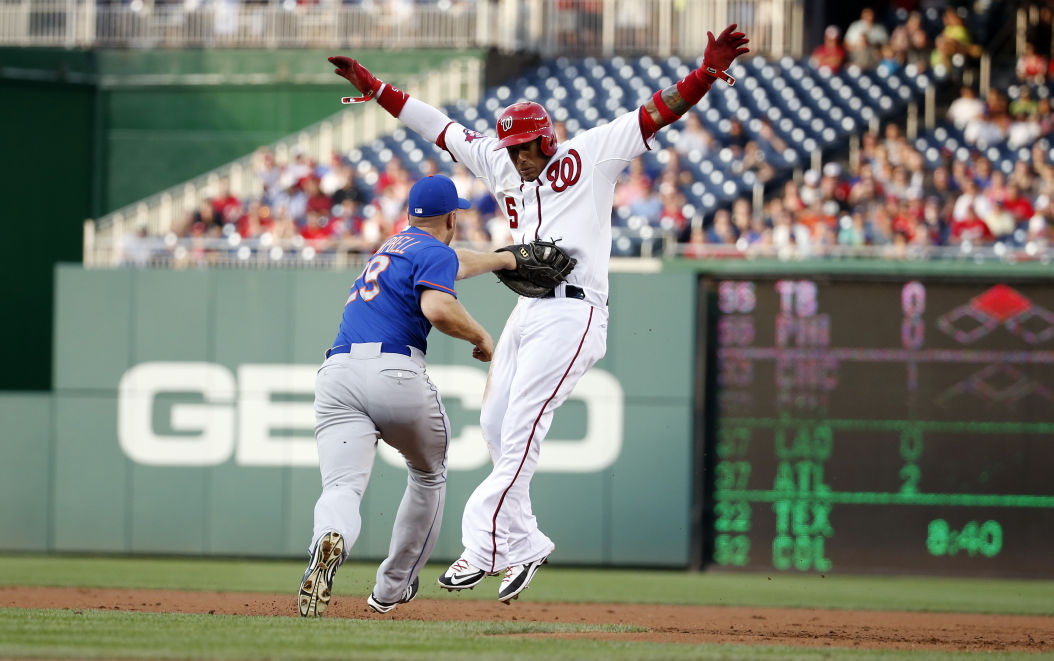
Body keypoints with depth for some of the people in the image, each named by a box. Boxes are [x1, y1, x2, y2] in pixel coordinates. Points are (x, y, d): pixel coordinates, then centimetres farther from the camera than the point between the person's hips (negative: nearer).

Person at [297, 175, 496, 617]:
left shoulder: (392, 247, 32)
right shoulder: (436, 252, 6)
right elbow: (437, 308, -14)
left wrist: (510, 259, 64)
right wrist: (480, 337, 4)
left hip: (337, 376, 5)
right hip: (396, 373, -5)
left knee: (342, 487, -14)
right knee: (428, 476, 24)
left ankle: (329, 542, -50)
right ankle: (392, 589, 27)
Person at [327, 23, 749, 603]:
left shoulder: (590, 154, 0)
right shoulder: (501, 165, 16)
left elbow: (657, 114, -8)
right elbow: (439, 127, 21)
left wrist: (708, 72, -22)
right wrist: (373, 88, 20)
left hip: (572, 312, -8)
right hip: (526, 311, 8)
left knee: (521, 429, -14)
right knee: (495, 427, 5)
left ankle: (483, 544, -15)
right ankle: (521, 544, 14)